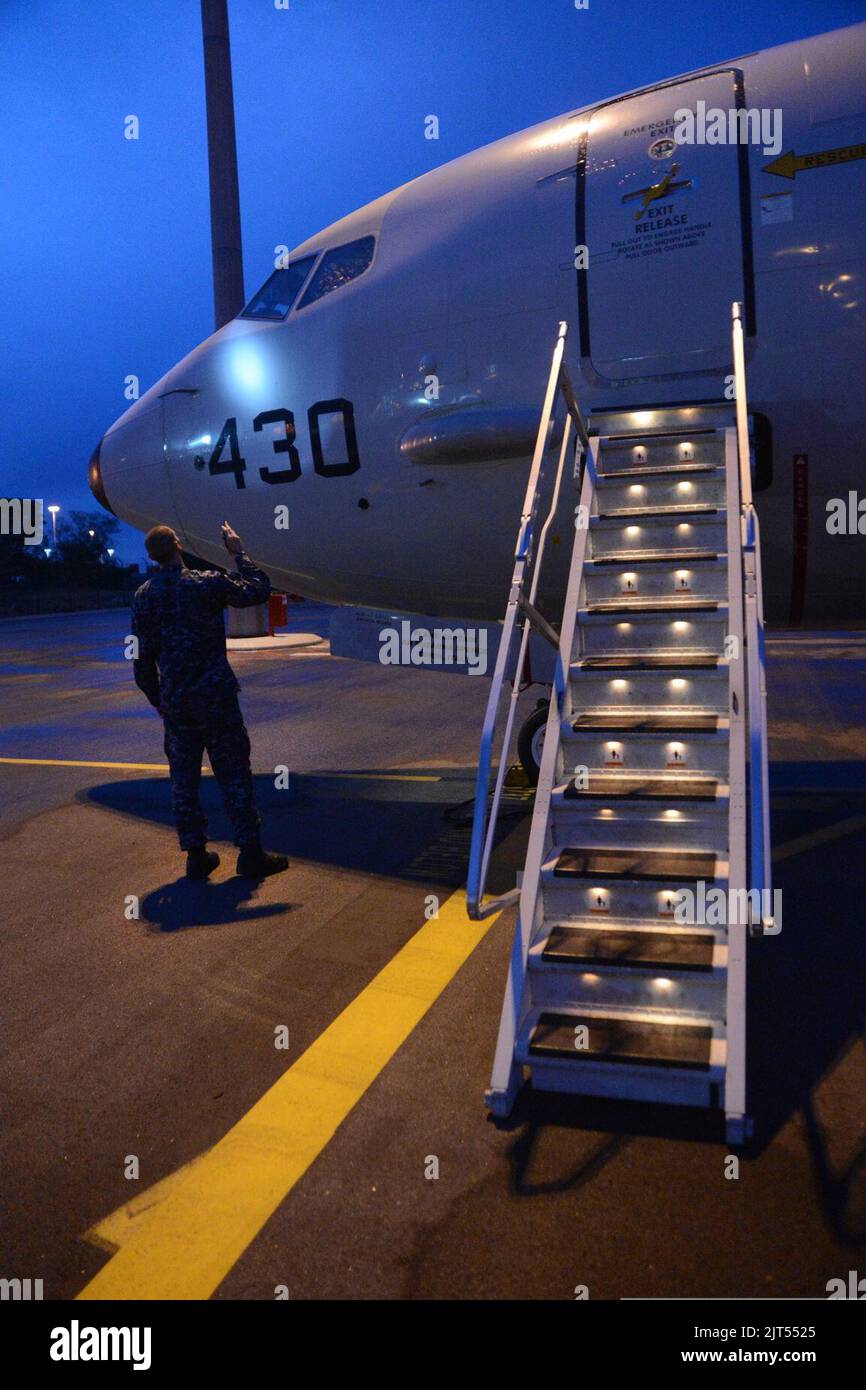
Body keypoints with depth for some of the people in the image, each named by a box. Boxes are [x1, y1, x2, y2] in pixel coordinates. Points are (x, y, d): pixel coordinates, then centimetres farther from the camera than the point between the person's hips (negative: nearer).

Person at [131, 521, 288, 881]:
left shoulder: (143, 597, 3)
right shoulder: (206, 583, -8)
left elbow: (142, 658, 6)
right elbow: (258, 590, 1)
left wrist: (157, 699, 16)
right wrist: (239, 553, 12)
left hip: (174, 702, 3)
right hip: (215, 696, -3)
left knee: (183, 777, 12)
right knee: (233, 773, 3)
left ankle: (195, 854, 15)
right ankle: (250, 853, 5)